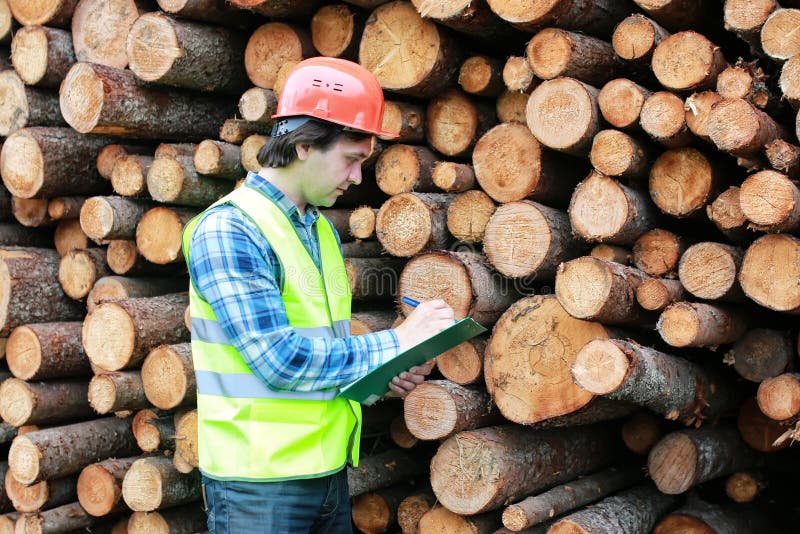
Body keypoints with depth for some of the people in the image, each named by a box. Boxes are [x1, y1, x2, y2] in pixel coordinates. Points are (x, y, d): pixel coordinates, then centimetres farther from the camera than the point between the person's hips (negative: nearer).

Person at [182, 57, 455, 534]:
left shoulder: (324, 231, 10)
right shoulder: (227, 230, -16)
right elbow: (281, 360, -23)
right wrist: (396, 342, -16)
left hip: (329, 470, 8)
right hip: (261, 481, -7)